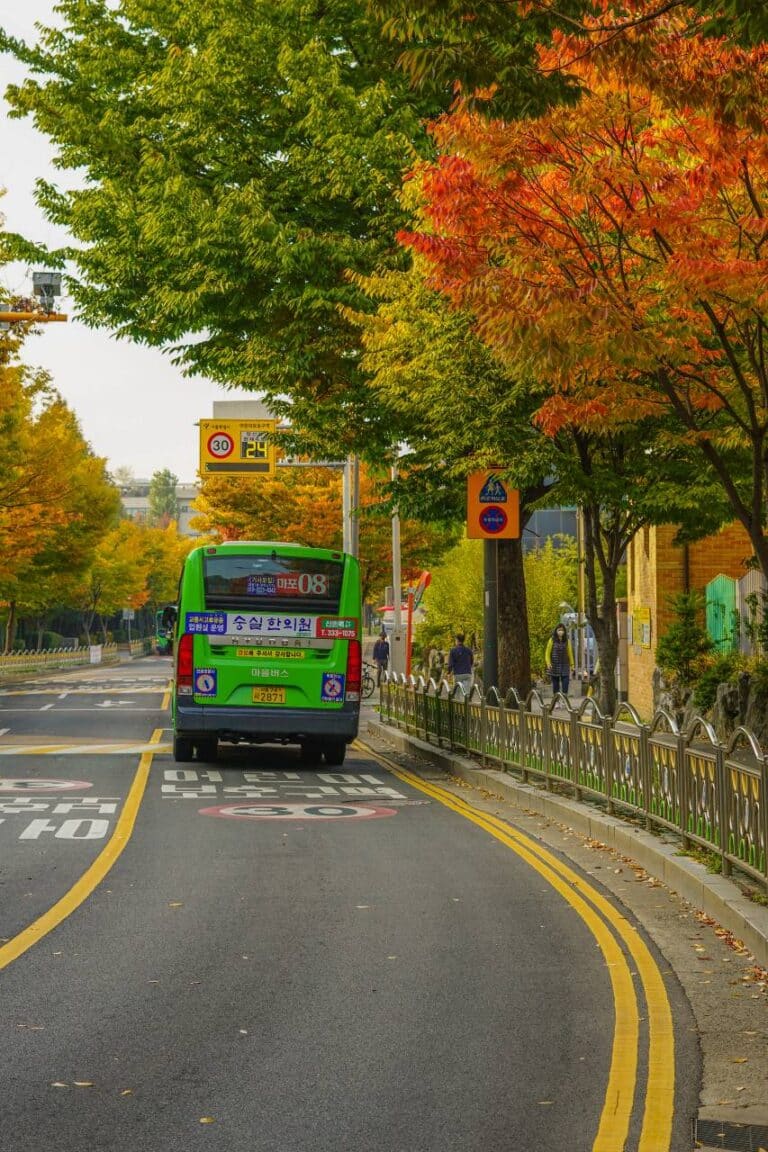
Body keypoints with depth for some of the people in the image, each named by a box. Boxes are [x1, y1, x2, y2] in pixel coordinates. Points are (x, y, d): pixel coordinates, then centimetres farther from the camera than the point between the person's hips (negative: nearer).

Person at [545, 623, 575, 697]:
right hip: (555, 666, -1)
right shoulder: (552, 640, 1)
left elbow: (570, 653, 10)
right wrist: (548, 663, -10)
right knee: (555, 685, 3)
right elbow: (547, 653, 2)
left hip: (565, 666, 1)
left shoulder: (567, 641, 6)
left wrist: (571, 665, 5)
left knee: (565, 685, -11)